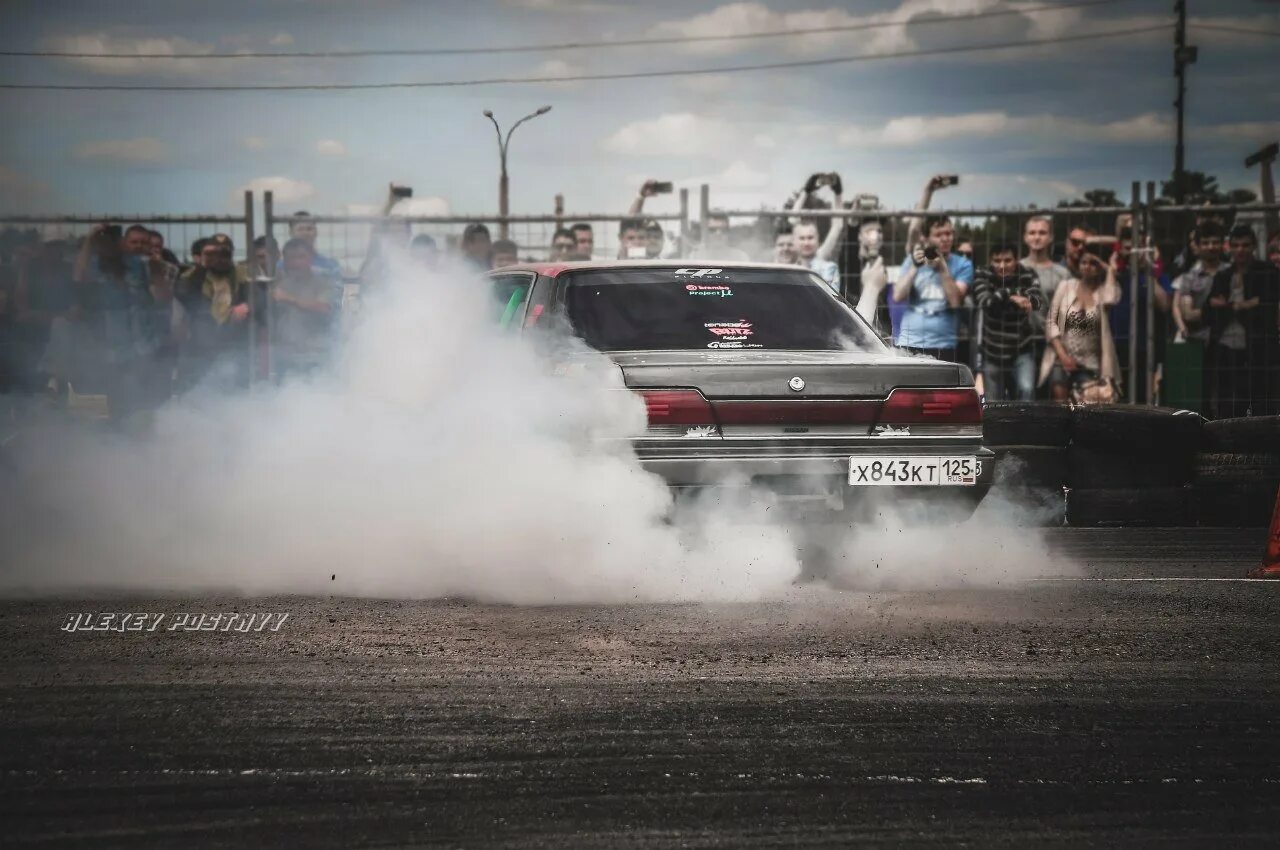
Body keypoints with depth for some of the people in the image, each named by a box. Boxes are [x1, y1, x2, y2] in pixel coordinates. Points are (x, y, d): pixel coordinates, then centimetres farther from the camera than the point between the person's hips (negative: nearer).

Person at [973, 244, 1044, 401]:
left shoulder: (1027, 276, -10)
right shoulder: (982, 275, -10)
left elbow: (1039, 304, -28)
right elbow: (984, 302, -28)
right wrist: (1012, 295, -43)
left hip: (1021, 351, -1)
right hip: (992, 351, 1)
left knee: (1026, 391, -24)